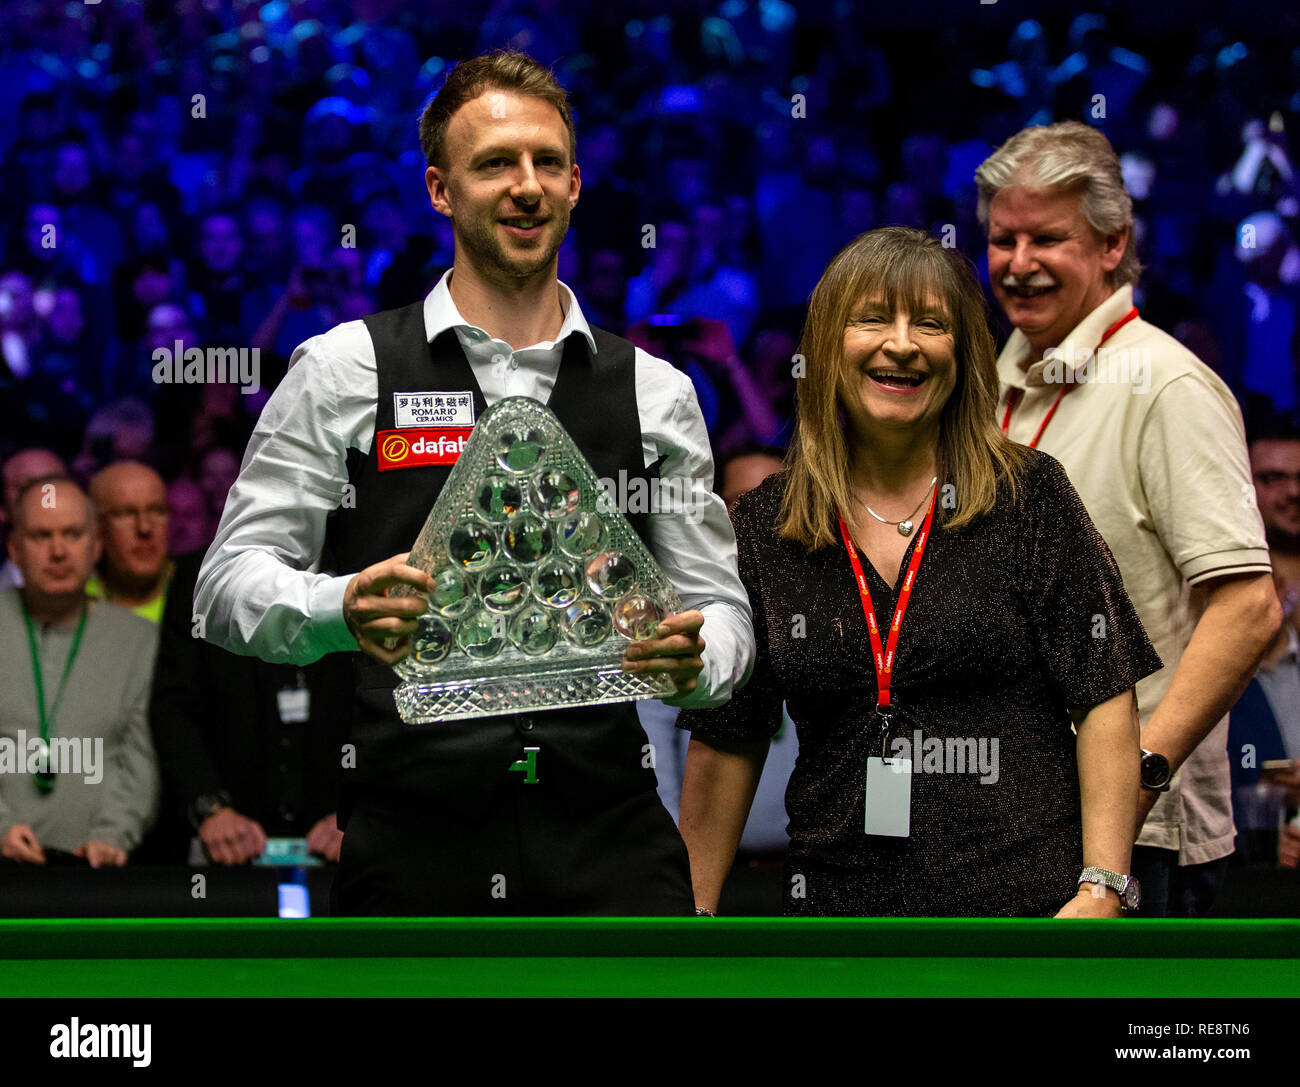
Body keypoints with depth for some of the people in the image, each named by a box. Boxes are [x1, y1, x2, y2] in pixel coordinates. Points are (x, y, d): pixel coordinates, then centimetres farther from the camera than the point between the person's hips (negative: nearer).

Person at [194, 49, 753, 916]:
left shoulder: (656, 391, 13)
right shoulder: (343, 372, 6)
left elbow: (720, 604, 13)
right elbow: (232, 579, 1)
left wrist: (692, 659, -11)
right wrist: (341, 611, -20)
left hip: (610, 845, 2)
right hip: (414, 842, -2)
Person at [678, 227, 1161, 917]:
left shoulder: (1032, 498, -1)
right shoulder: (762, 527, 5)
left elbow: (1104, 703, -5)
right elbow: (725, 743, 8)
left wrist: (1102, 889, -13)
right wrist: (694, 912, 3)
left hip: (1024, 896, -2)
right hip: (833, 895, 2)